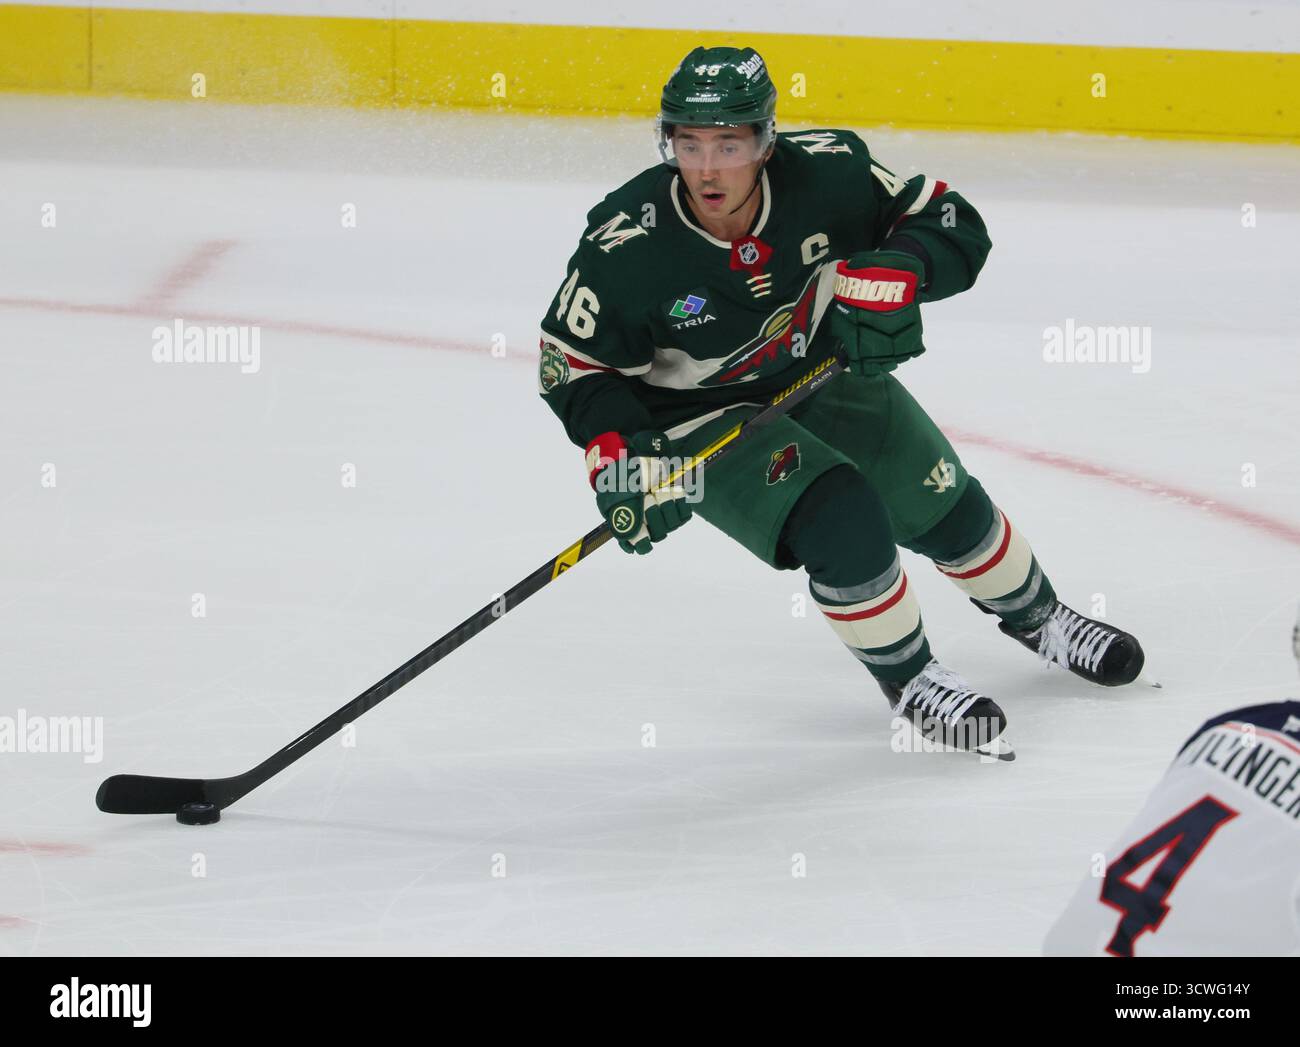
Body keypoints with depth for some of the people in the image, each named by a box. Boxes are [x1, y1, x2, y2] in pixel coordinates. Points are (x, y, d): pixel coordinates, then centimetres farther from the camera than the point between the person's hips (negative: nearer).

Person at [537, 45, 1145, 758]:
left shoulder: (825, 175, -25)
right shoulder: (625, 248, -30)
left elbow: (951, 224, -13)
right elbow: (573, 360, -16)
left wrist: (892, 272, -32)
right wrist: (616, 453, -28)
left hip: (822, 369, 4)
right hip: (704, 418, -4)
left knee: (944, 505, 12)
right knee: (838, 520, -23)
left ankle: (1035, 617, 42)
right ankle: (907, 680, 1)